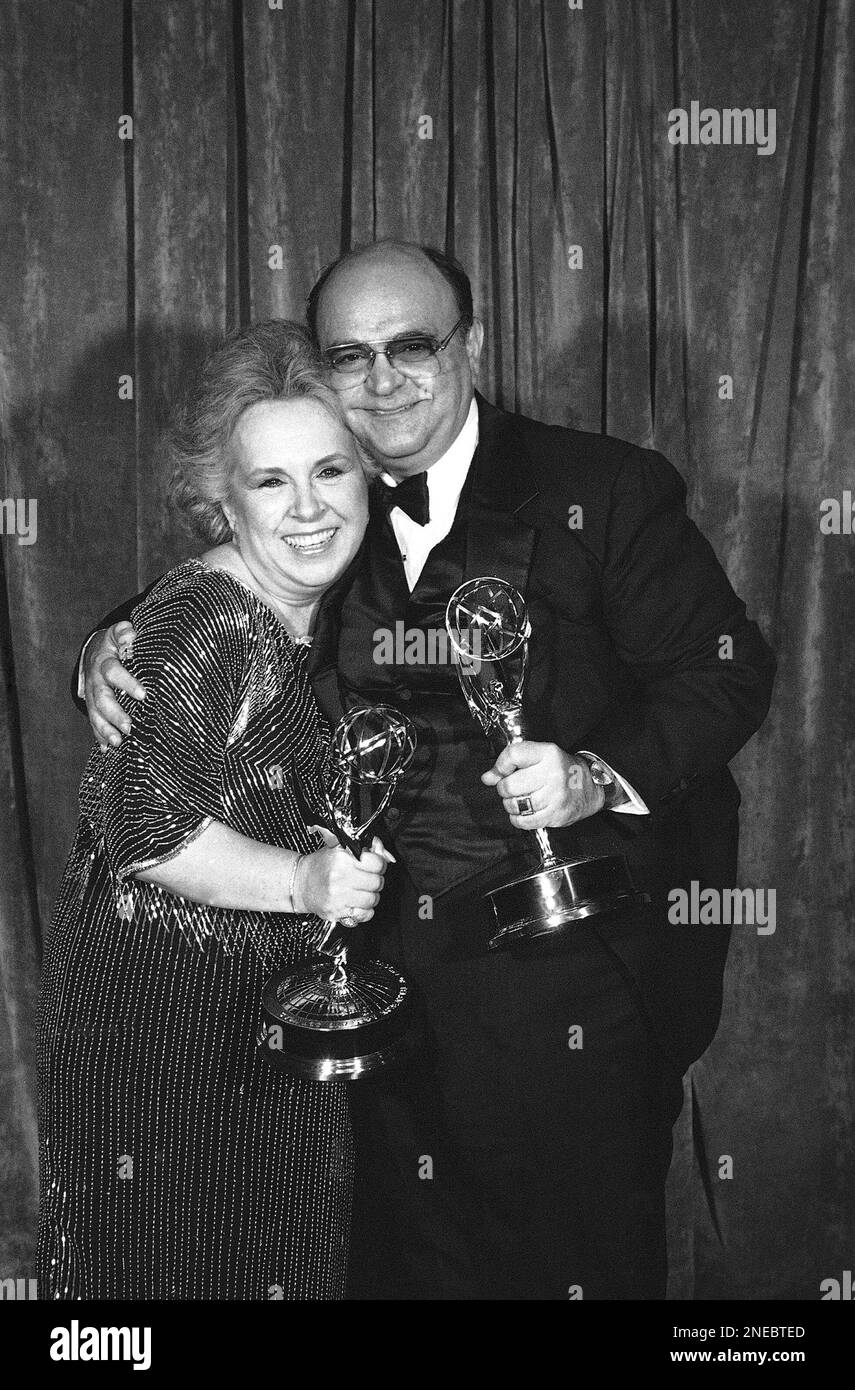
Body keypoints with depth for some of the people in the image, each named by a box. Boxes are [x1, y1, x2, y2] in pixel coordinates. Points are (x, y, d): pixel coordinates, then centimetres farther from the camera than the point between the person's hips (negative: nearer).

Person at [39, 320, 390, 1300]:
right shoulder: (202, 623, -22)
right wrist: (303, 881, -29)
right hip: (163, 1011, -8)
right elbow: (138, 824, -27)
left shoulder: (322, 615, 4)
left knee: (278, 1257, 20)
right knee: (173, 1260, 9)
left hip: (279, 1008, 8)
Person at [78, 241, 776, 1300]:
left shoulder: (608, 490, -8)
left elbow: (725, 668, -8)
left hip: (570, 974, -3)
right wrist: (112, 648, -5)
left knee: (582, 1259, 11)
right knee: (408, 1253, 20)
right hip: (388, 969, 4)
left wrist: (600, 774, -24)